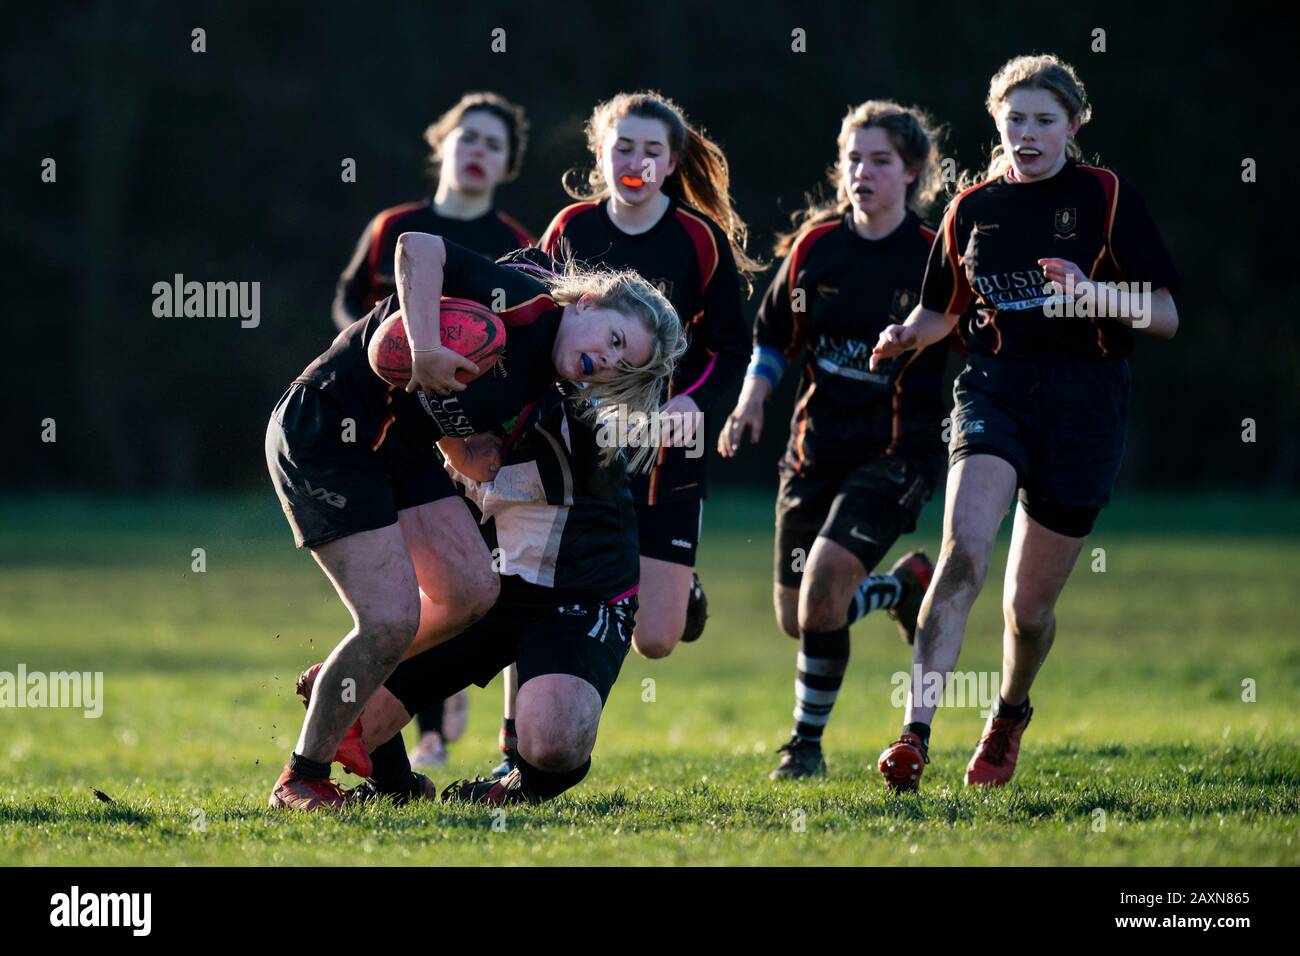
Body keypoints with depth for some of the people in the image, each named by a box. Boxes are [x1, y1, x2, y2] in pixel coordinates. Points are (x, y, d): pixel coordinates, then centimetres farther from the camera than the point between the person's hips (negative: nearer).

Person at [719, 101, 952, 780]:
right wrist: (750, 403, -1)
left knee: (822, 597, -21)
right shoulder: (813, 246, 2)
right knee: (795, 617, 6)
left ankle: (807, 742, -2)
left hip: (896, 450, -5)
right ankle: (907, 585, 34)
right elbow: (774, 339, 13)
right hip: (816, 446, 5)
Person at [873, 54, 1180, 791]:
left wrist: (1094, 293, -22)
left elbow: (1166, 316, -3)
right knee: (964, 551, -25)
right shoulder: (972, 210, 8)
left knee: (1029, 604, 6)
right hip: (995, 391, 1)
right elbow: (942, 313, 21)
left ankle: (1011, 714, 38)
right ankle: (916, 733, -30)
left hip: (1085, 407, -1)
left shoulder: (1106, 198, -1)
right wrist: (909, 335, -2)